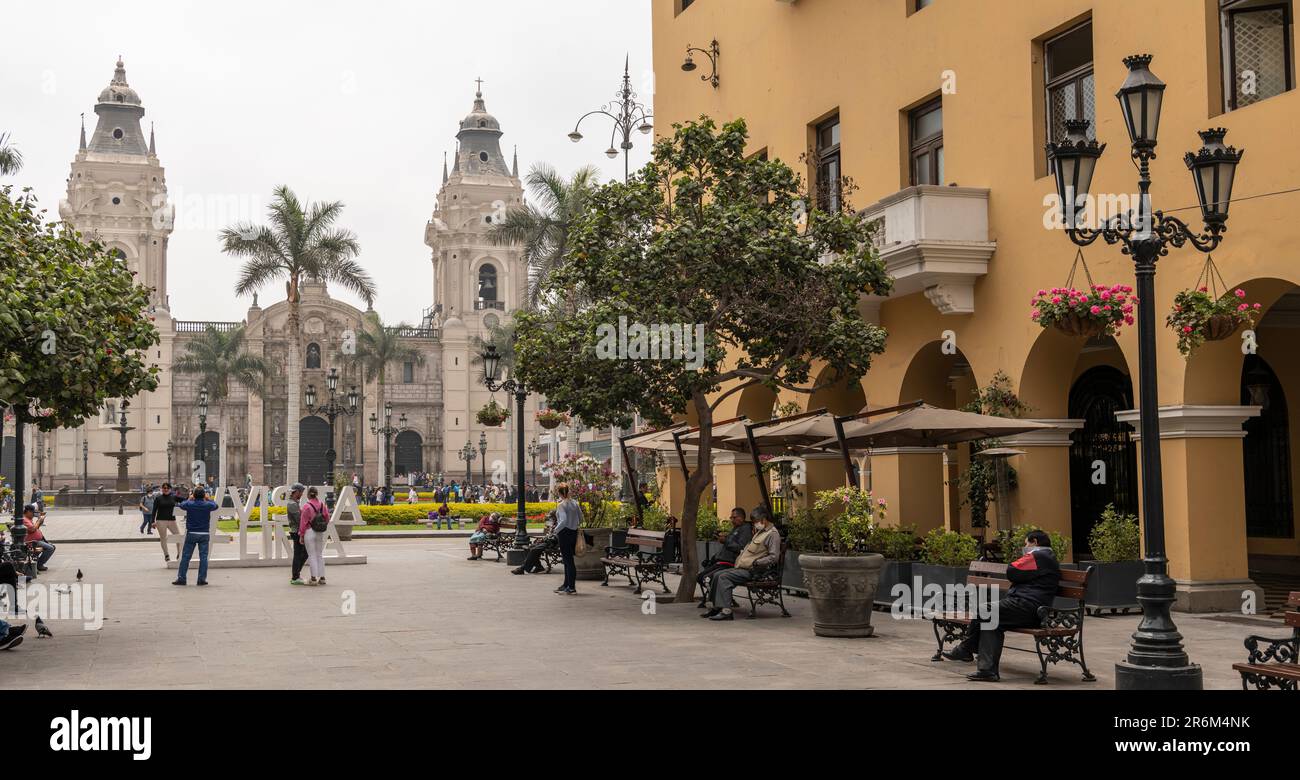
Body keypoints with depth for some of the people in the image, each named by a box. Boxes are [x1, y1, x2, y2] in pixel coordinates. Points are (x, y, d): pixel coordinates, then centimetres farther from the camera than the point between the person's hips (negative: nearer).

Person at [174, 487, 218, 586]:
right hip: (204, 534, 0)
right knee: (203, 557, 3)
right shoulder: (208, 505, -6)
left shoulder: (189, 504, -6)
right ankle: (202, 579, 2)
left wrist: (189, 499, 30)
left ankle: (181, 578, 6)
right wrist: (208, 499, 28)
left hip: (191, 534, 0)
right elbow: (215, 505, 17)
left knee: (185, 556, 6)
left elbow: (181, 505, 16)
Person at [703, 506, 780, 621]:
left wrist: (755, 562, -19)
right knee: (717, 575, 1)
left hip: (752, 571, -10)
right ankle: (714, 607, 2)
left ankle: (726, 611, -27)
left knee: (724, 577, -23)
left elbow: (774, 557, -19)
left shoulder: (772, 534, -11)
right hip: (744, 567, 10)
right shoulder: (760, 532, 21)